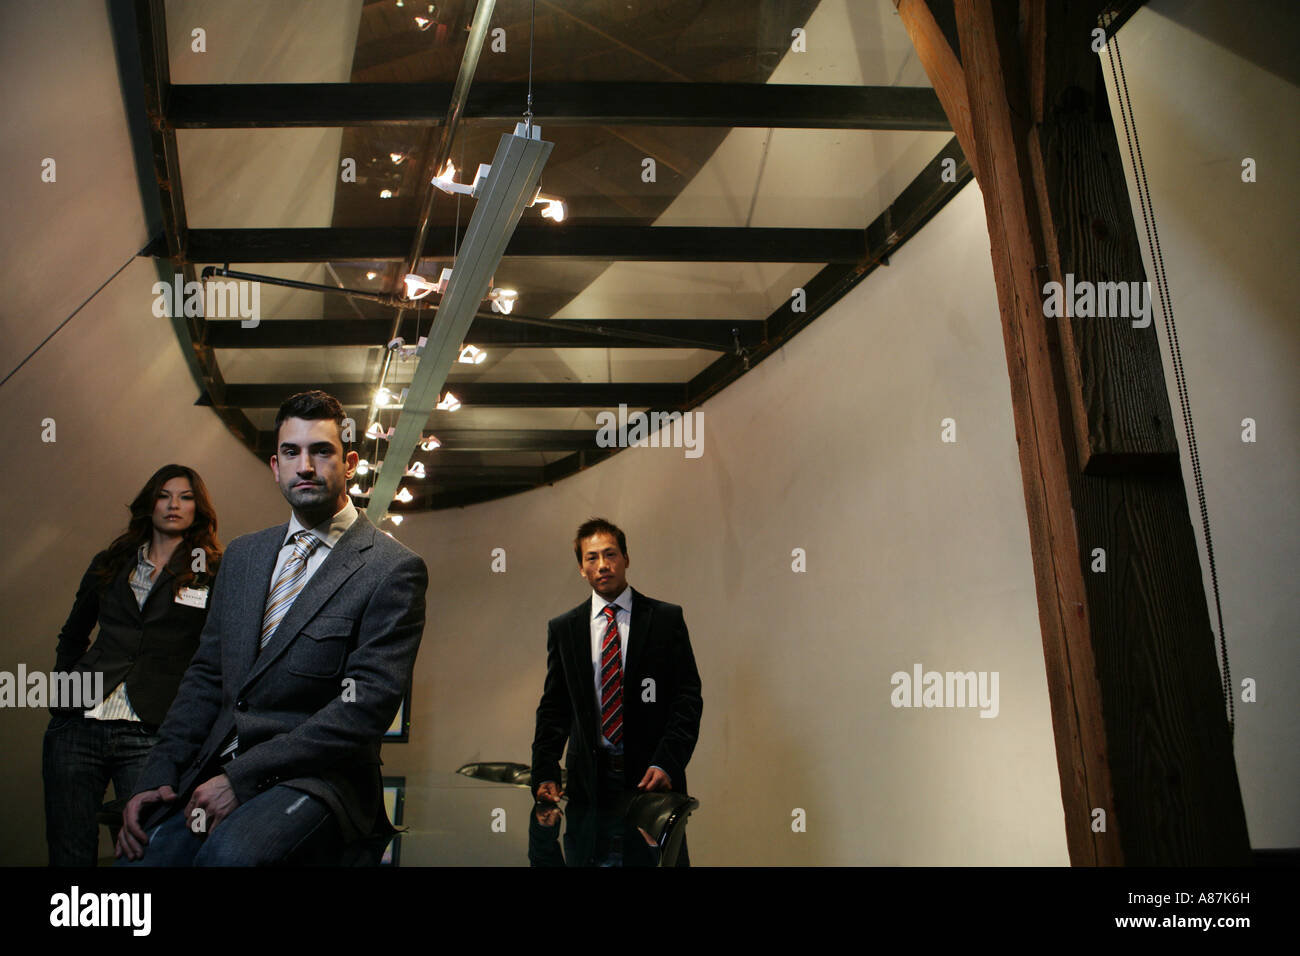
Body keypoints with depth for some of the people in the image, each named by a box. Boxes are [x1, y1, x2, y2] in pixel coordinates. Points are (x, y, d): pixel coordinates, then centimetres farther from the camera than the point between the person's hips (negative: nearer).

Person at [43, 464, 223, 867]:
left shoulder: (215, 574, 2)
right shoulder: (109, 564, 15)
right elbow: (72, 636, 26)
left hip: (151, 735, -3)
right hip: (77, 723, 4)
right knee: (69, 852, 7)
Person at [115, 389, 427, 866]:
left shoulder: (393, 569, -7)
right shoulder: (242, 555, 16)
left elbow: (367, 706, -14)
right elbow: (206, 675, 15)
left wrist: (241, 777, -15)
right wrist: (159, 776, 1)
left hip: (317, 777, -5)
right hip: (214, 771, 6)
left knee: (229, 851, -32)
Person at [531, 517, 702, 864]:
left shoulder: (666, 619, 2)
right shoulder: (562, 628, 8)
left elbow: (688, 696, -2)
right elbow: (553, 707, 8)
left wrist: (666, 763, -13)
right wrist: (546, 774, -4)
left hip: (653, 775, -1)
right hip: (589, 780, 2)